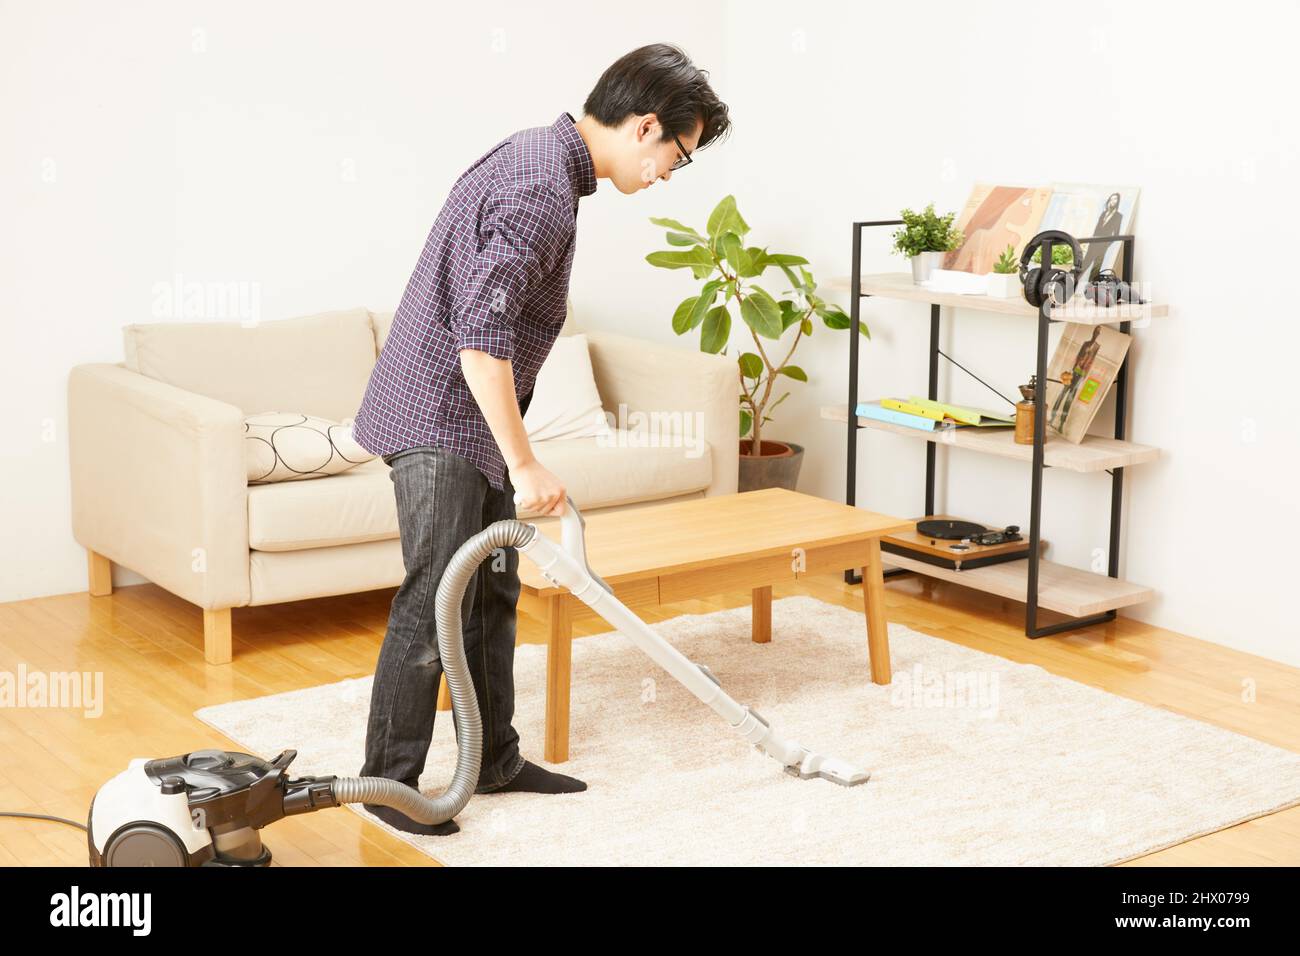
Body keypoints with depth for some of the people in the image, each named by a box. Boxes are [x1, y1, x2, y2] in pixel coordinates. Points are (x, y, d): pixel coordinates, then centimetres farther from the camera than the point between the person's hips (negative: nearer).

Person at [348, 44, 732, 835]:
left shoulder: (538, 155, 10)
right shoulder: (543, 191, -23)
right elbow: (481, 336, -29)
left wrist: (515, 456, 24)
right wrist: (525, 463, -24)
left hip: (470, 421, 10)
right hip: (440, 420, -10)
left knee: (491, 591, 14)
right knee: (435, 599, -5)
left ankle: (494, 760, 24)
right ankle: (389, 781, 6)